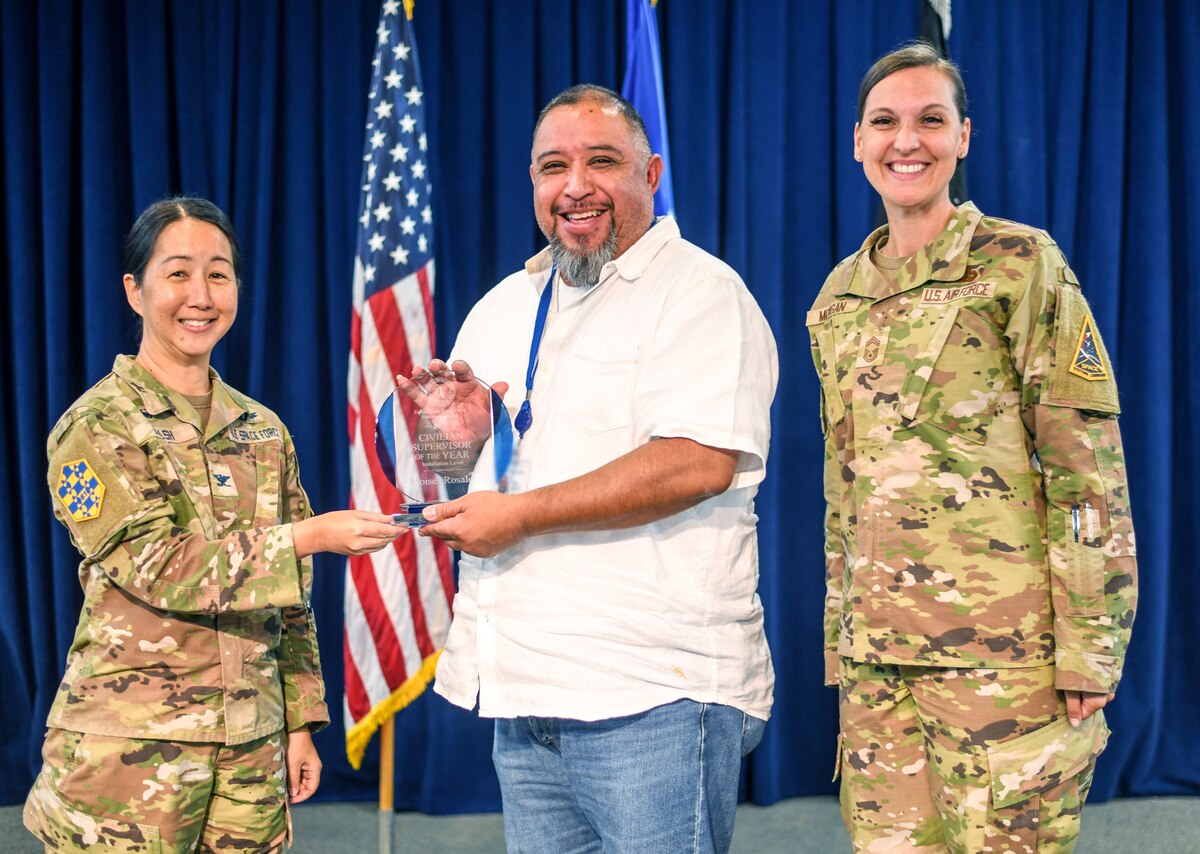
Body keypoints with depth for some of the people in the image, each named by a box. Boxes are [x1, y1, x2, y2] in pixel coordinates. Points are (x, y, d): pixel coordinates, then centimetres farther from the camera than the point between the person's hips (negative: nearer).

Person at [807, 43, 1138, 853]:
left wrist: (1089, 648, -12)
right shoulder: (837, 299, 13)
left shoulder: (1020, 264, -4)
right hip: (876, 647, 5)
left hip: (1000, 646, -5)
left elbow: (1090, 467, -7)